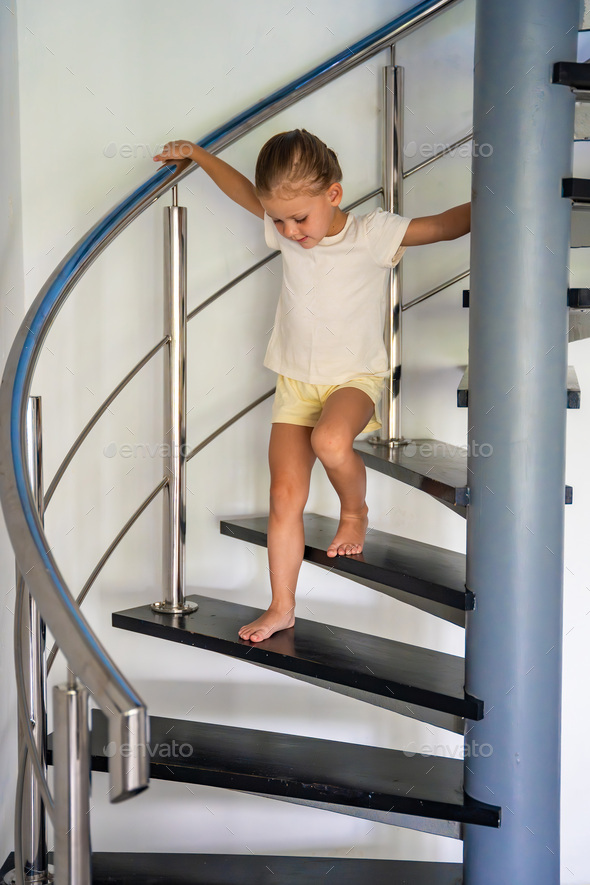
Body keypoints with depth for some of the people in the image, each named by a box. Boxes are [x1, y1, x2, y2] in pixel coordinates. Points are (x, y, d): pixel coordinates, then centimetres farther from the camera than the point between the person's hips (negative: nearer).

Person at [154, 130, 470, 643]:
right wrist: (197, 154, 18)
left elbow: (445, 225, -16)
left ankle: (356, 510, -2)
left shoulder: (373, 235, -15)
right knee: (285, 495, 0)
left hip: (355, 377, -4)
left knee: (330, 442, -36)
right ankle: (282, 607, 12)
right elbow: (242, 190, 14)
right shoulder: (285, 229, -3)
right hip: (296, 382, 4)